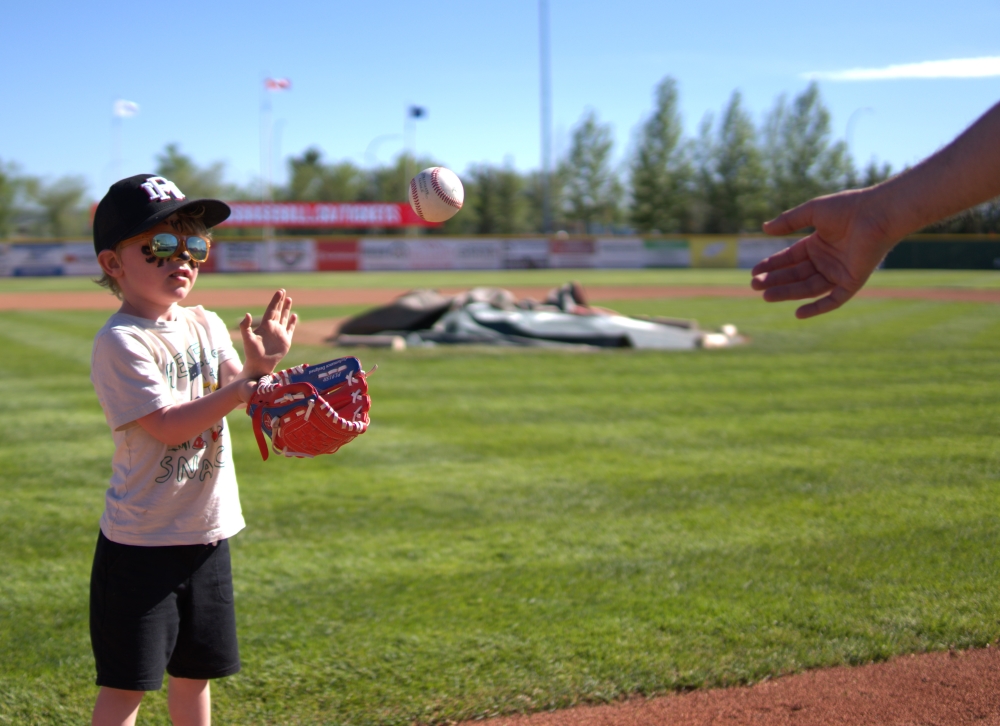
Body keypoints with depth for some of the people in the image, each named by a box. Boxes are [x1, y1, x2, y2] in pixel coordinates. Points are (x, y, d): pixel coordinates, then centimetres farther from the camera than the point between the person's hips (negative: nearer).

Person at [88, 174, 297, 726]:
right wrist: (241, 389, -31)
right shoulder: (119, 342, -15)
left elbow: (240, 401, 0)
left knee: (195, 670, 18)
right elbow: (168, 426, -23)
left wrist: (260, 364, -19)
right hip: (141, 541, -6)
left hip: (208, 532, 7)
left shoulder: (206, 324, 7)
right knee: (127, 680, 0)